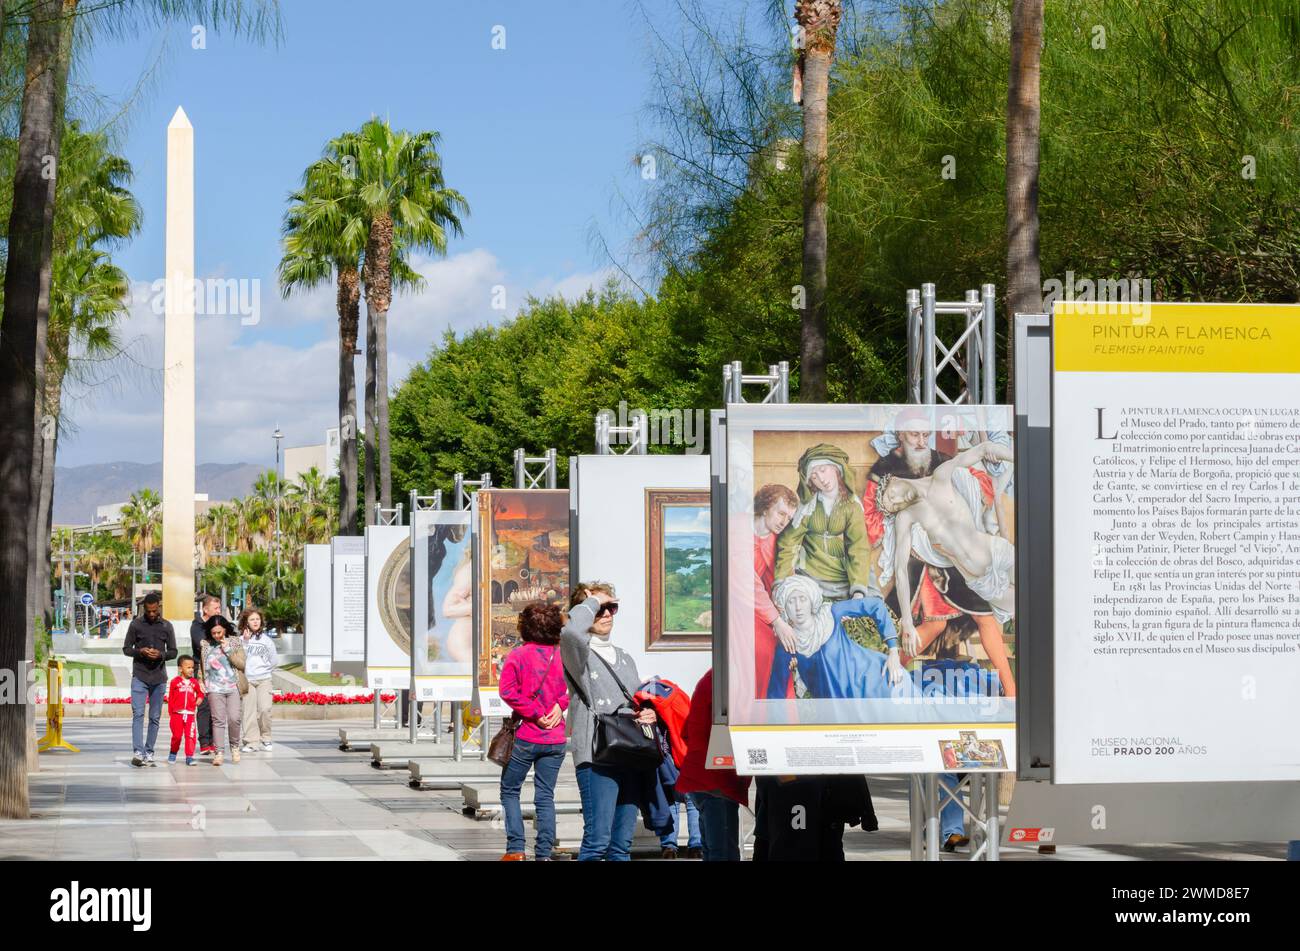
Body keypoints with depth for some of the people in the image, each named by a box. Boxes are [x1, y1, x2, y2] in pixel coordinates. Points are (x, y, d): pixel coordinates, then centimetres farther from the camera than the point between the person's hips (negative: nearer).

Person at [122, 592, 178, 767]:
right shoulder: (136, 624, 3)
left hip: (159, 678, 2)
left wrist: (160, 655, -11)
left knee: (155, 717, 5)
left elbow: (173, 652, 10)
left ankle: (149, 753, 11)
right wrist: (140, 652, -14)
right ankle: (138, 752, -21)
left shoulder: (167, 626, 7)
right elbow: (126, 649, 6)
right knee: (138, 714, -14)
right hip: (139, 677, -2)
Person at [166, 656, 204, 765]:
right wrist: (170, 712, -1)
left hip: (190, 714, 2)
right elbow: (170, 697, 1)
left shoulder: (194, 682, 7)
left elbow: (200, 693, 20)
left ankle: (189, 757, -1)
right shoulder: (175, 681, -1)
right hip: (177, 714, -2)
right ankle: (173, 754, 26)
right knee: (176, 736, 5)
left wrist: (198, 701, -1)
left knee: (191, 736, -5)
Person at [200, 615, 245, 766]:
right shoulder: (205, 644, 4)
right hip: (214, 688, 0)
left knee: (234, 719, -9)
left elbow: (241, 664, -2)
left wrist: (228, 650, -9)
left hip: (232, 687, 0)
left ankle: (234, 746, 13)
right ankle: (218, 752, -8)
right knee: (218, 720, -7)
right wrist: (200, 681, 2)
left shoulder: (234, 642, 4)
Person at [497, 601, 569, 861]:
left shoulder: (519, 655, -8)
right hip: (555, 738, 3)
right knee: (545, 796, 7)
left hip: (525, 736, -3)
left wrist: (535, 713, -13)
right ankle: (544, 854, 4)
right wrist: (560, 704, -3)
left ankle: (515, 849, 2)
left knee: (510, 791, 10)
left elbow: (508, 691, -18)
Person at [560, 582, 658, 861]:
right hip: (596, 757, -7)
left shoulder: (624, 658, 23)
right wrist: (591, 602, -8)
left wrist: (650, 714, 7)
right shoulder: (578, 653, 0)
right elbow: (571, 632, -25)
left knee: (622, 845, 7)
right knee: (597, 841, -14)